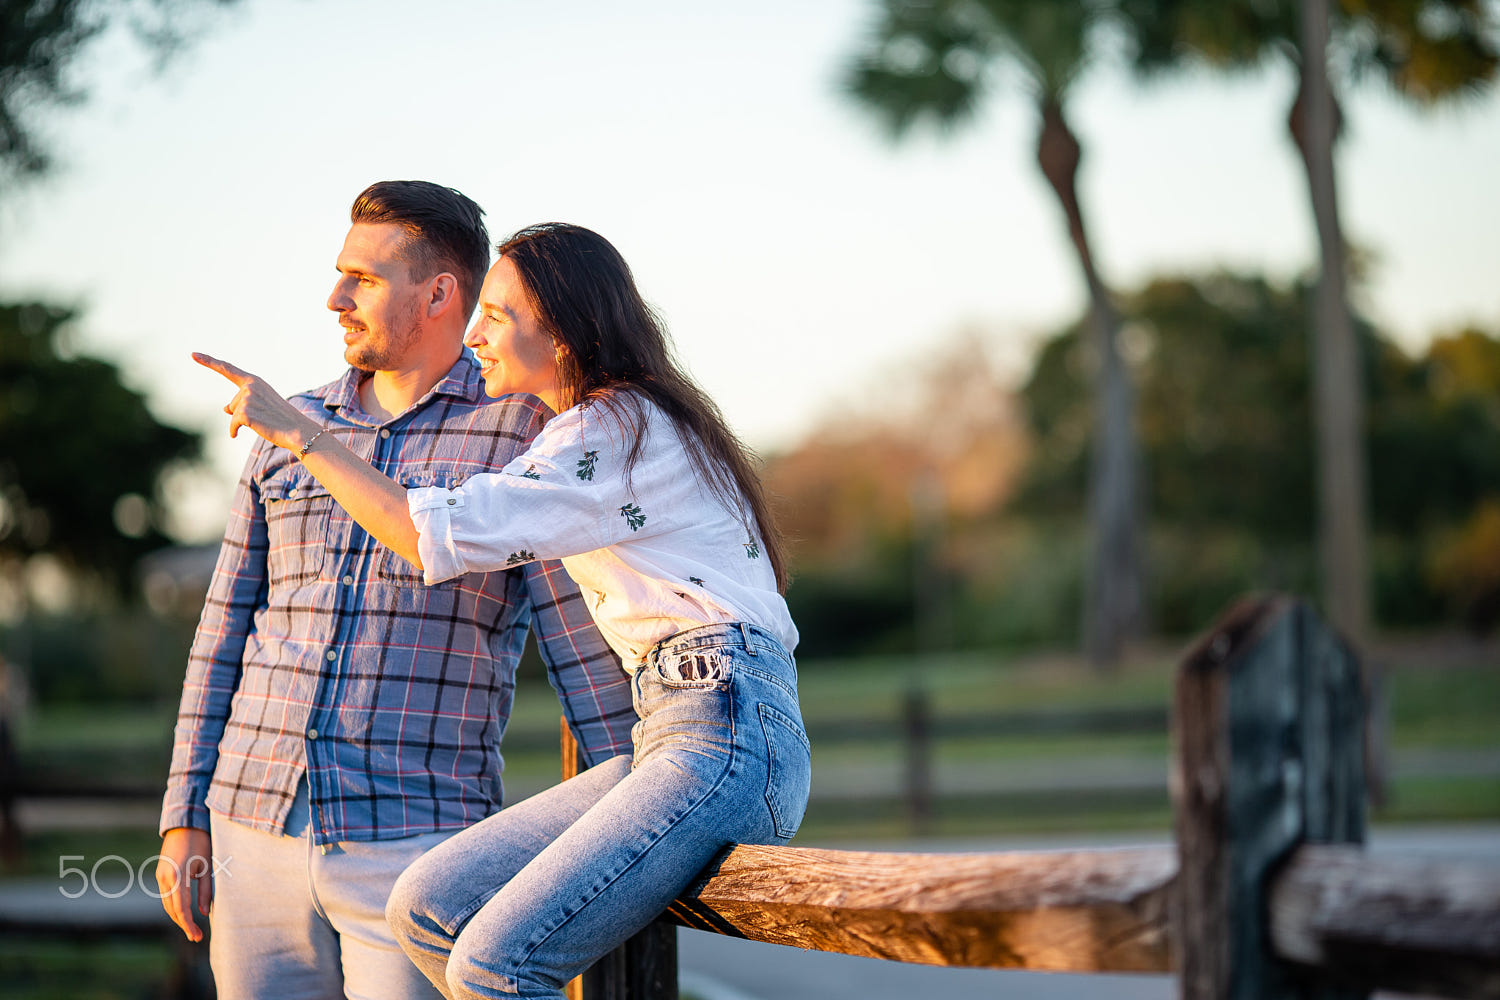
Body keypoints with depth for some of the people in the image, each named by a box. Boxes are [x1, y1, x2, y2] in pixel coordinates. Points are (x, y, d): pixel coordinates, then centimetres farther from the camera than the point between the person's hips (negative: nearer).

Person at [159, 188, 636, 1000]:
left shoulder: (521, 430, -2)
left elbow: (583, 643, -4)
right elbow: (226, 630, 14)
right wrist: (184, 813, 9)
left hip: (416, 839, -5)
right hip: (258, 827, 5)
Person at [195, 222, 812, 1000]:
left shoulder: (614, 432, -9)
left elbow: (434, 538, -14)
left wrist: (295, 431, -5)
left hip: (730, 744, -10)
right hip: (666, 745, 10)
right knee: (427, 907, -2)